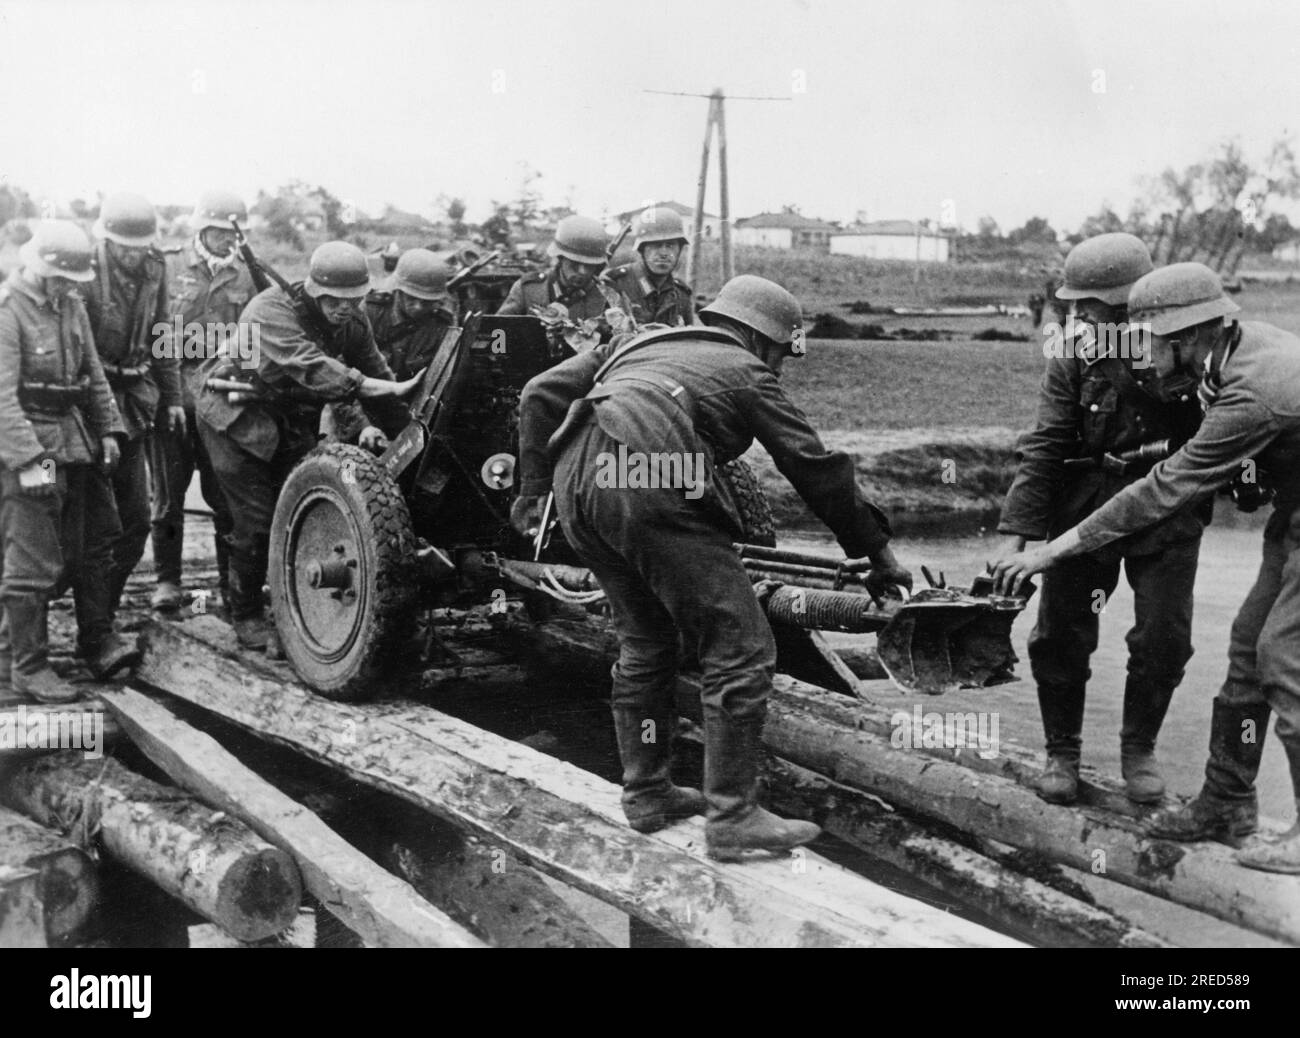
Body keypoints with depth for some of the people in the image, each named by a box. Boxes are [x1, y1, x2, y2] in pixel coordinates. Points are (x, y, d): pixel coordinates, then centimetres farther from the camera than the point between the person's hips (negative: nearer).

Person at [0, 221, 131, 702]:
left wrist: (108, 430, 11)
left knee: (93, 543, 15)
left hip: (76, 445, 8)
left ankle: (97, 640, 28)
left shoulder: (71, 306, 10)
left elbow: (93, 374, 18)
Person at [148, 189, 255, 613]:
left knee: (226, 493, 4)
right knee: (169, 492, 5)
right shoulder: (171, 268, 2)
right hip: (173, 391, -1)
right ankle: (167, 579, 15)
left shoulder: (243, 275, 9)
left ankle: (231, 579, 14)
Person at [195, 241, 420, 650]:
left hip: (292, 422, 6)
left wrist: (367, 424, -21)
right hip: (237, 416, -6)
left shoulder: (353, 321, -6)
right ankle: (247, 618, 8)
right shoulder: (272, 311, -28)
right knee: (256, 522, -9)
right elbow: (310, 367, -41)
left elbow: (373, 372, -5)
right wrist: (380, 388, -49)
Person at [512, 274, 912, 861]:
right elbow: (818, 470, 15)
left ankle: (645, 794, 30)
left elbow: (542, 393, 26)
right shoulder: (746, 373, 17)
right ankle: (732, 819, 3)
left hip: (576, 483, 7)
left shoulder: (642, 344, 33)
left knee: (644, 641, 23)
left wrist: (534, 486, 28)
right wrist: (878, 552, 22)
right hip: (651, 486, -7)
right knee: (739, 651, 1)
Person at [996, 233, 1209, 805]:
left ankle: (1139, 747, 25)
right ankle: (1062, 752, 21)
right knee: (1060, 631, 2)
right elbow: (1043, 448, -12)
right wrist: (1016, 532, -17)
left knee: (1163, 637, 0)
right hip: (1086, 506, 1)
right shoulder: (1075, 358, -9)